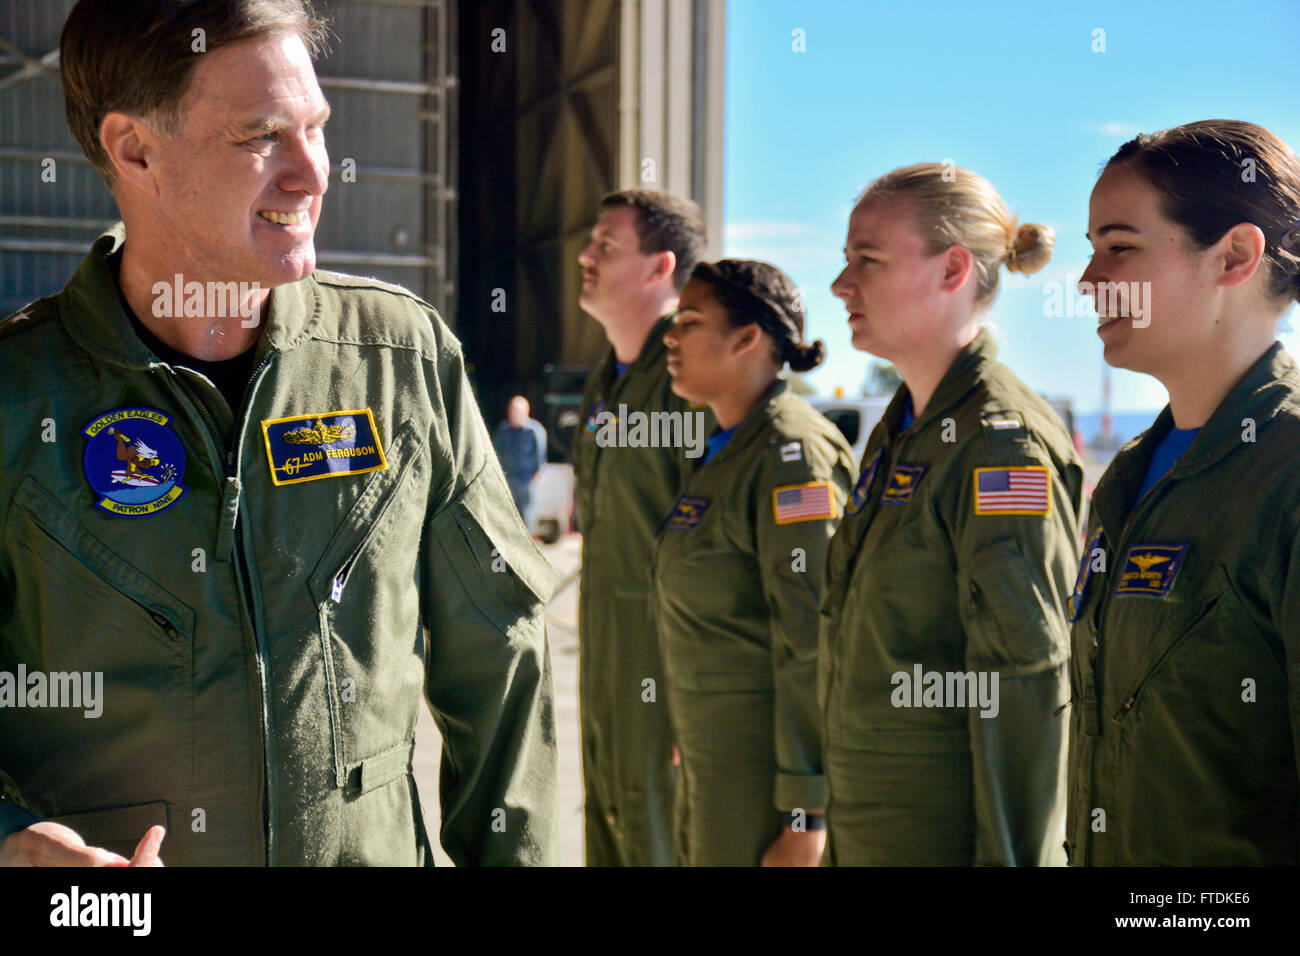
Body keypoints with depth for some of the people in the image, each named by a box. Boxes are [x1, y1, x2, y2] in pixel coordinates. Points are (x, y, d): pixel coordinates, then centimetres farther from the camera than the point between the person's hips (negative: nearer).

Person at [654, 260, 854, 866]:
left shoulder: (790, 452, -18)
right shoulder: (726, 450, 11)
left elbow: (813, 644, -22)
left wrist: (805, 816, -21)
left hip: (764, 768, -9)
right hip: (712, 760, 9)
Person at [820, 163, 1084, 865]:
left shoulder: (1003, 445, -18)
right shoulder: (900, 428, 9)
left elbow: (1024, 688, -20)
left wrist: (1008, 856, -19)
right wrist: (840, 825, 15)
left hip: (949, 831, -8)